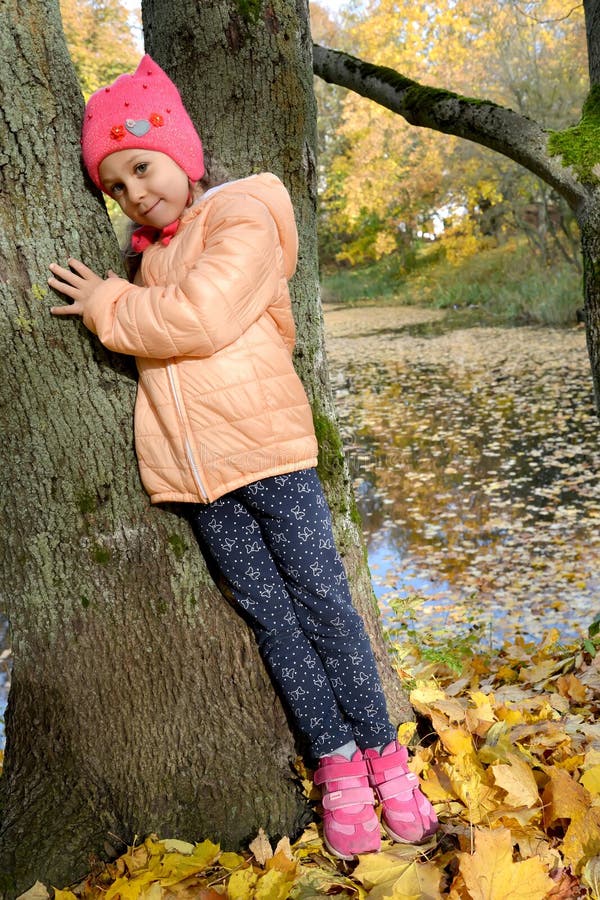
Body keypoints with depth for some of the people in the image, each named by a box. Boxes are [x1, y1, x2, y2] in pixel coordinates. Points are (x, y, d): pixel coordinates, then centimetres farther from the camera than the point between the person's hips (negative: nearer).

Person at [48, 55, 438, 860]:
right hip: (194, 471, 6)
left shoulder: (242, 220, -4)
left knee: (323, 604, 1)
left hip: (268, 451, -6)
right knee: (270, 617, 8)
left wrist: (109, 306, -6)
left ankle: (382, 752, 17)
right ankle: (336, 764, 18)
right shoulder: (150, 252, 19)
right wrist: (121, 303, 9)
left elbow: (200, 319, -18)